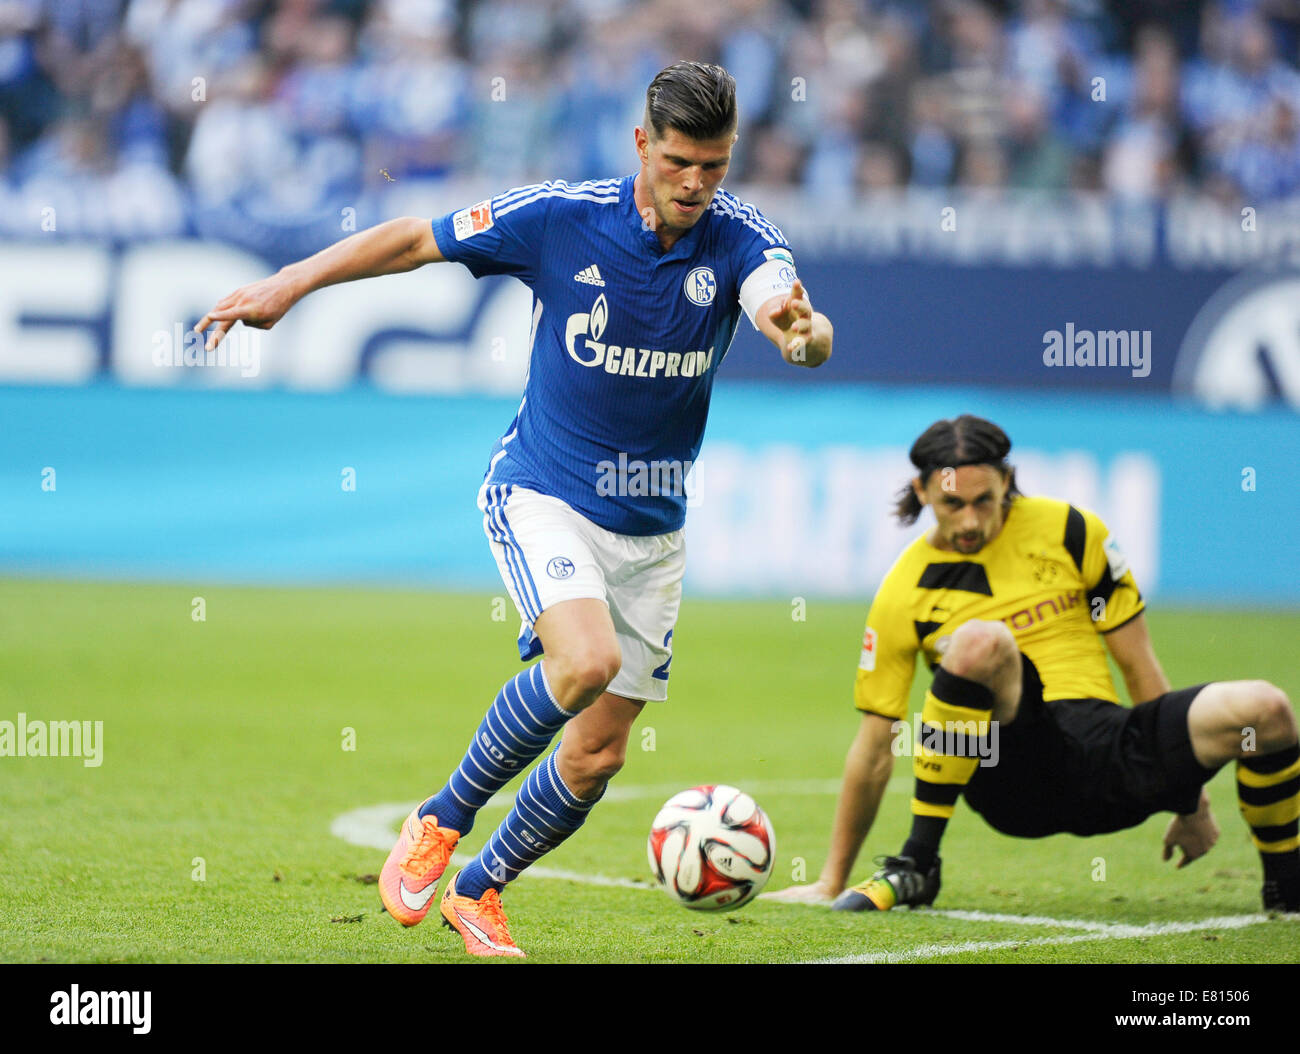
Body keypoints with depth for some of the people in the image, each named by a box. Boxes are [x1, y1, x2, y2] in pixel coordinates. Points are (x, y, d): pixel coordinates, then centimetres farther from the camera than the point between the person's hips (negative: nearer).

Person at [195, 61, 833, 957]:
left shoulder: (740, 239, -12)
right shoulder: (559, 218, -14)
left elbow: (807, 328, -32)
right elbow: (417, 239, -1)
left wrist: (801, 330, -56)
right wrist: (291, 283, -6)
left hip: (651, 529, 3)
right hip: (543, 494, -3)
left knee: (598, 755, 5)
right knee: (585, 660, -31)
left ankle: (479, 890, 30)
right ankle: (439, 824, -11)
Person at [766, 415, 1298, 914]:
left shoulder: (1068, 531, 5)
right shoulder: (905, 593, 1)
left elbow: (1136, 662, 10)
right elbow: (874, 748, 6)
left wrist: (1188, 801, 11)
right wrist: (831, 881, 8)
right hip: (1012, 782, -2)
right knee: (979, 640, -34)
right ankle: (916, 868, -22)